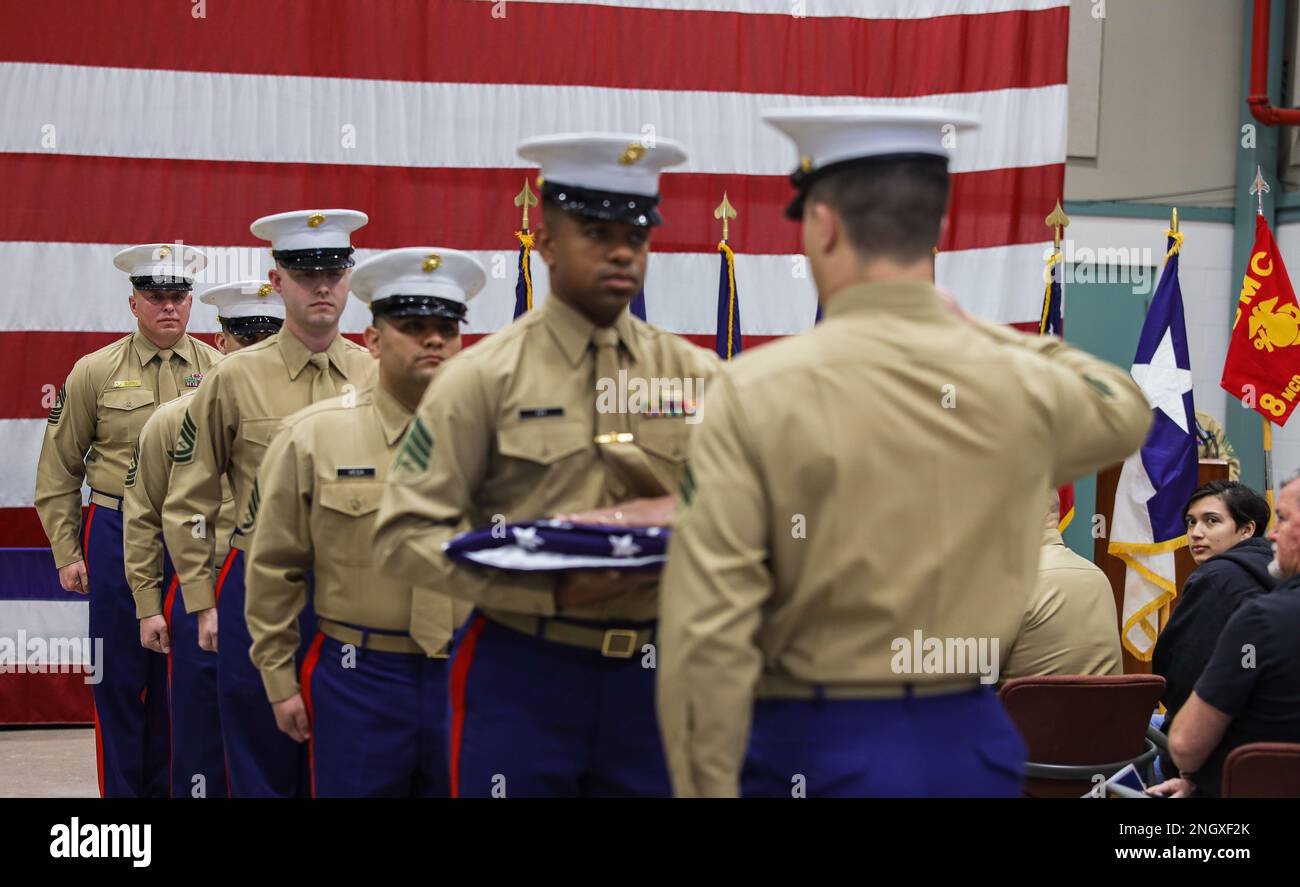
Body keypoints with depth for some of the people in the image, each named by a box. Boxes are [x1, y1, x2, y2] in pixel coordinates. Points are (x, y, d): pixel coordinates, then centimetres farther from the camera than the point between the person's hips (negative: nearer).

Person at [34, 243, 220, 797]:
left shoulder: (218, 371, 3)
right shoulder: (95, 372, 0)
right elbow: (59, 470, 5)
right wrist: (67, 554, 1)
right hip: (117, 536, -1)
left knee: (182, 675, 9)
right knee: (119, 679, 3)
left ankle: (169, 785, 22)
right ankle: (121, 788, 15)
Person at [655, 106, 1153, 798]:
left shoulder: (755, 392, -13)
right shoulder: (1024, 387, -3)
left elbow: (707, 630, -16)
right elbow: (1126, 410, 23)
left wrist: (706, 786, -7)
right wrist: (964, 323, 22)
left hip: (809, 746, -3)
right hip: (966, 744, 4)